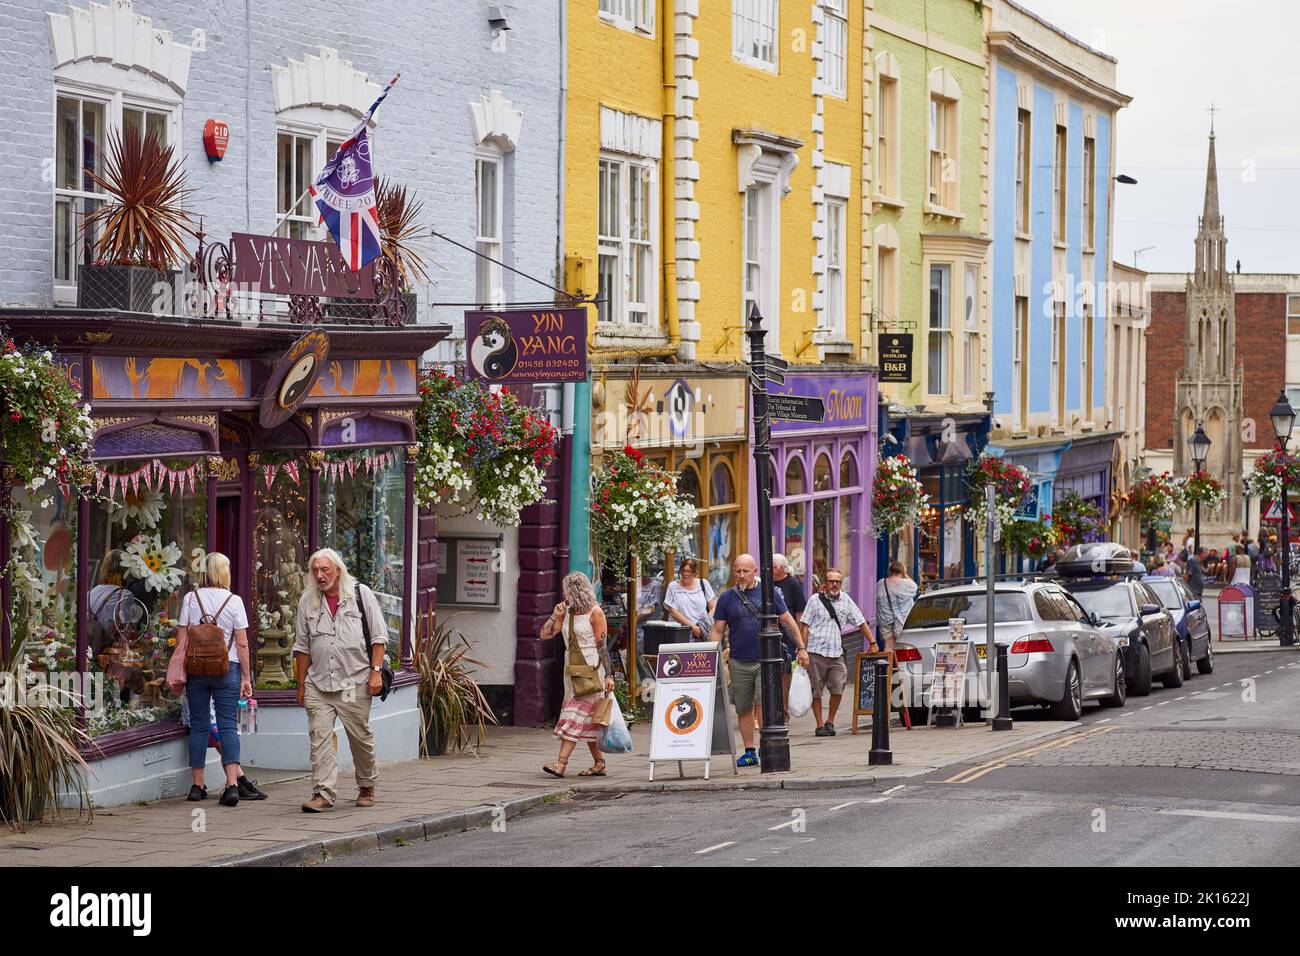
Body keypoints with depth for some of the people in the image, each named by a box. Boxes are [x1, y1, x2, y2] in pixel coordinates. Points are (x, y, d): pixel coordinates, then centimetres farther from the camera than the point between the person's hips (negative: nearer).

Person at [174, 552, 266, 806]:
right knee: (228, 725, -2)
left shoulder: (190, 599, 2)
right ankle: (233, 784, -13)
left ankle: (197, 785, 11)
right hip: (227, 669, -2)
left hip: (196, 669, 2)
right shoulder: (234, 601, -3)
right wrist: (246, 676, 3)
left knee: (199, 726, 9)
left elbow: (181, 640, 1)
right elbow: (242, 644, -3)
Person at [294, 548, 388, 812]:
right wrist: (301, 685, 11)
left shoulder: (361, 594, 2)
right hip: (318, 683, 2)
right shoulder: (307, 601, 10)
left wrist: (376, 672, -6)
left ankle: (368, 786, 26)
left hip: (355, 682, -2)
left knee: (360, 737, 6)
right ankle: (323, 793, -9)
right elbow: (302, 646, 15)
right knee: (319, 737, -8)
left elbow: (379, 637, 3)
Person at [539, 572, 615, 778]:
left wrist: (608, 675, -12)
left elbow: (602, 645, -9)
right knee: (586, 719, 9)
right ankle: (599, 763, 14)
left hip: (590, 670, -8)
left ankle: (561, 763, -20)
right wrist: (555, 615, -2)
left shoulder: (595, 613, -7)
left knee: (577, 715, -13)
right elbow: (544, 635, 12)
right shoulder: (567, 612, 13)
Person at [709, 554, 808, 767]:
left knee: (764, 703, -14)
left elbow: (788, 621, 10)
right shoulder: (726, 598, 6)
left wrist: (801, 647, 8)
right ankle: (749, 752, 16)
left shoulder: (769, 593, 4)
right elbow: (718, 631, 8)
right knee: (743, 708, 7)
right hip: (738, 662, 2)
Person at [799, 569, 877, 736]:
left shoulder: (846, 601, 11)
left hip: (836, 654, 2)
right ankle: (819, 725, 9)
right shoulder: (815, 600, 3)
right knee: (816, 691, 1)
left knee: (838, 688, -10)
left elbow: (861, 622, 17)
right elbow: (805, 626, 2)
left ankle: (830, 721, 8)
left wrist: (872, 643, 13)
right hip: (816, 653, -2)